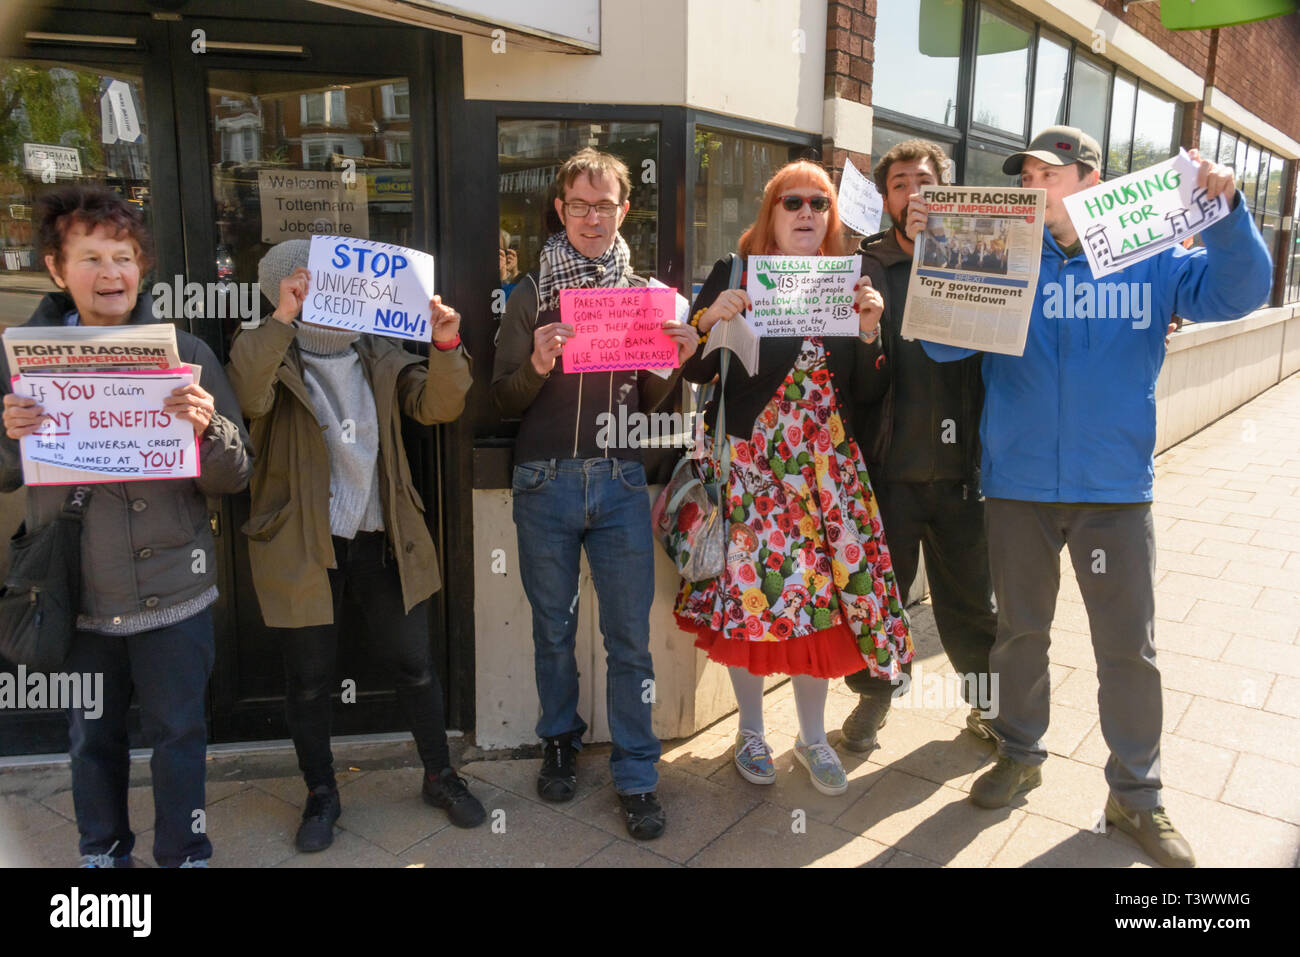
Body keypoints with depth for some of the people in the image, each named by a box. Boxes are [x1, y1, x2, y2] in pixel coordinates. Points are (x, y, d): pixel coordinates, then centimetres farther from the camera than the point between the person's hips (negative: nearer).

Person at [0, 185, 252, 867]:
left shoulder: (185, 353, -6)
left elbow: (234, 477, -6)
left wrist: (206, 432, -26)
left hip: (172, 592, -2)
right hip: (75, 595, 2)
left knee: (179, 735, 11)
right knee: (91, 738, 19)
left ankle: (183, 855, 32)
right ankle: (102, 851, 42)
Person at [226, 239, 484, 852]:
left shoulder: (377, 355, 5)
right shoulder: (271, 356, -5)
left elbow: (435, 405, -6)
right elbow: (248, 396, -27)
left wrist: (446, 346, -22)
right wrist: (281, 321, -34)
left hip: (382, 541, 3)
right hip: (303, 547, -2)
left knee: (413, 664, 11)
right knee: (309, 678, 12)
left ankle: (440, 777, 32)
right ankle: (320, 794, 33)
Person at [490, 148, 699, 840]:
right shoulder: (531, 292, 5)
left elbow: (649, 404, 10)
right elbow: (503, 399, 1)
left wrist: (672, 366, -10)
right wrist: (537, 366, -19)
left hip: (621, 482, 1)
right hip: (545, 483, 0)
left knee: (630, 634, 3)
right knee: (553, 627, 12)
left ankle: (636, 775, 16)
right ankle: (560, 742, 33)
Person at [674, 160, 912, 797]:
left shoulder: (848, 283, 9)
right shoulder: (734, 275, 0)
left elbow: (865, 390, 7)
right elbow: (694, 373, -2)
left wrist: (869, 331, -9)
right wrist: (710, 320, -19)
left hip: (826, 464, 3)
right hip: (750, 459, -3)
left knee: (822, 591, 5)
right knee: (749, 587, 2)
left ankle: (812, 735, 26)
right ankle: (751, 731, 24)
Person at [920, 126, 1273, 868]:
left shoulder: (1149, 260, 1)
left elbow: (1235, 293, -9)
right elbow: (944, 343, -10)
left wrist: (1225, 211, -24)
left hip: (1115, 489, 0)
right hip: (1017, 486, 1)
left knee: (1130, 646, 8)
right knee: (1020, 630, 15)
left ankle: (1137, 793, 26)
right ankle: (1020, 754, 37)